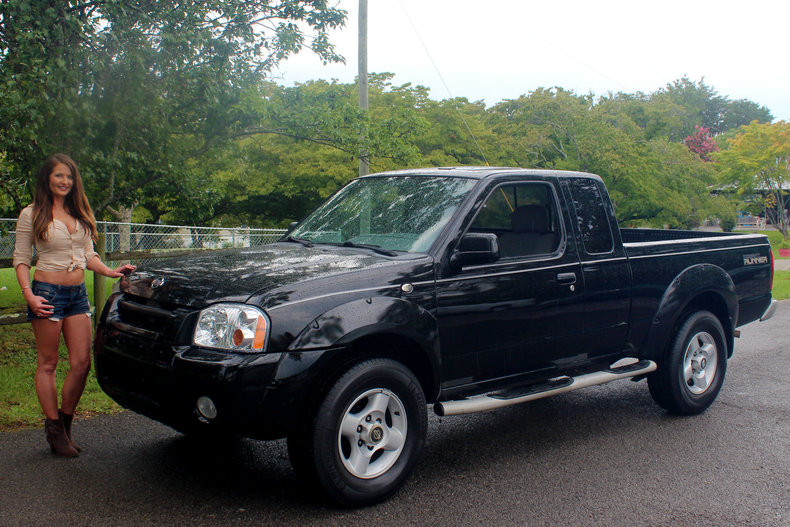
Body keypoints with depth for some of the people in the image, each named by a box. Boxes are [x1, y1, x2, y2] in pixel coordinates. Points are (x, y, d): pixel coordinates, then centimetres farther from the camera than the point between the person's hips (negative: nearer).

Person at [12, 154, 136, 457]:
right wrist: (28, 295, -15)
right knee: (48, 364, 3)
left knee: (82, 363, 1)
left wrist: (111, 272, 1)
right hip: (47, 292, -5)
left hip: (78, 294, 5)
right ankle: (55, 431, 12)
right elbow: (20, 259, -2)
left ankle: (64, 426, 17)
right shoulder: (31, 215, -1)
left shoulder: (80, 214, 13)